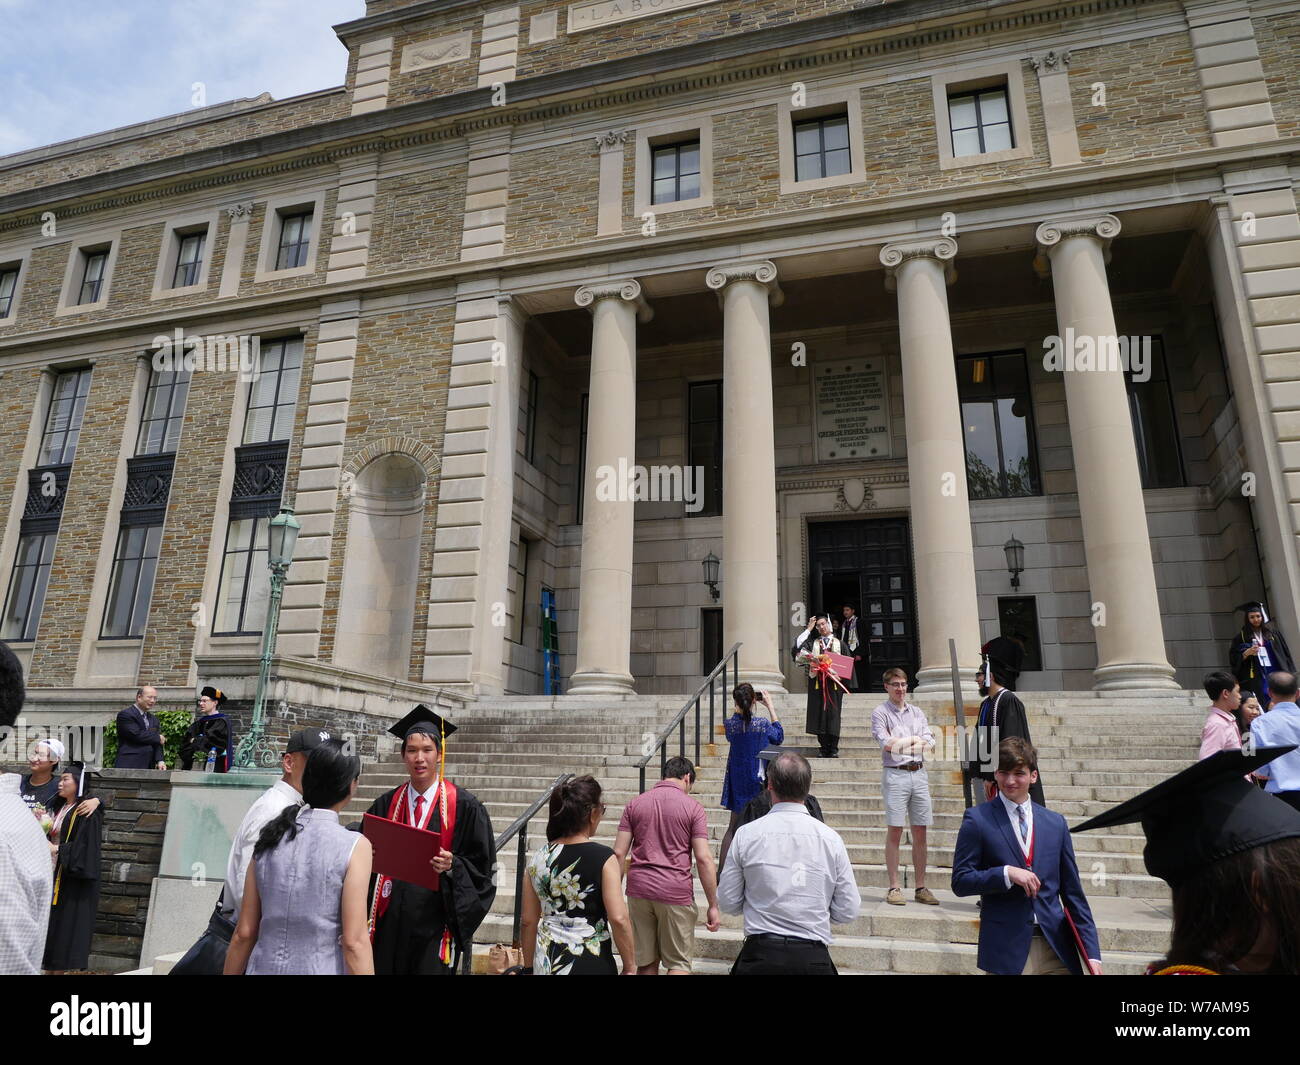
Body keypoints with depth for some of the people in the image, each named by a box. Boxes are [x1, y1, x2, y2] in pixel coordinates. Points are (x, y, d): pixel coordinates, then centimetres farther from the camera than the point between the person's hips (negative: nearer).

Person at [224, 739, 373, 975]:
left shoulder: (270, 837, -2)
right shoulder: (355, 846, -14)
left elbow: (244, 932, 2)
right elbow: (354, 942, -16)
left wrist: (231, 971, 14)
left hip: (264, 966, 3)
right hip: (320, 967, -3)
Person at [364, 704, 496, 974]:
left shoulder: (463, 806, -5)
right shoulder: (386, 805, 6)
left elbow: (481, 865, -3)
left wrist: (452, 865, -20)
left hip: (435, 924, -3)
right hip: (390, 923, 3)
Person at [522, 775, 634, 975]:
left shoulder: (538, 858, 0)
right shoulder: (603, 858, -13)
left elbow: (528, 920, 6)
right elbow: (619, 918, -18)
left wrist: (529, 967, 16)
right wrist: (630, 967, -7)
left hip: (546, 964, 5)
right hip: (591, 965, -4)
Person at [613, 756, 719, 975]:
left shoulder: (634, 804, 7)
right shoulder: (693, 808, -3)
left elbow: (619, 854, 2)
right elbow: (704, 859, -8)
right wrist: (713, 906, -4)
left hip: (639, 891, 3)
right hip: (676, 892, -3)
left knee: (646, 963, 13)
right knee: (679, 963, 7)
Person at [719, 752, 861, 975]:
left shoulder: (746, 834, -5)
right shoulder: (830, 838, -3)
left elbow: (728, 903, 1)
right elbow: (848, 912, 2)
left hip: (760, 956, 0)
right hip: (814, 958, 1)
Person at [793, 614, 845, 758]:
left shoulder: (839, 643, 11)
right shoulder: (812, 642, 12)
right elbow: (796, 648, -5)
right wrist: (808, 629, -1)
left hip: (834, 683, -1)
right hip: (817, 683, 1)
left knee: (833, 715, -3)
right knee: (819, 715, -1)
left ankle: (833, 750, 4)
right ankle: (824, 749, 7)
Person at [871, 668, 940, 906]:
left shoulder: (917, 712, 15)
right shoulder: (880, 712, 2)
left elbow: (930, 742, 3)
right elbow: (885, 743, -12)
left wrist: (899, 742, -14)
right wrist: (915, 741, -15)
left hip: (919, 773, 5)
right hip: (895, 774, -4)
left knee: (920, 833, 7)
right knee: (894, 832, -3)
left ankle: (921, 888, 15)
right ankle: (894, 887, 3)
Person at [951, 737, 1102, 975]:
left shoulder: (1055, 823, 8)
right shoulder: (977, 819, -4)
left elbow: (1073, 892, 10)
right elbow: (960, 882, -6)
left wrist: (1092, 953, 6)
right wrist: (1006, 873, -18)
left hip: (1056, 948, 3)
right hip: (1006, 949, -3)